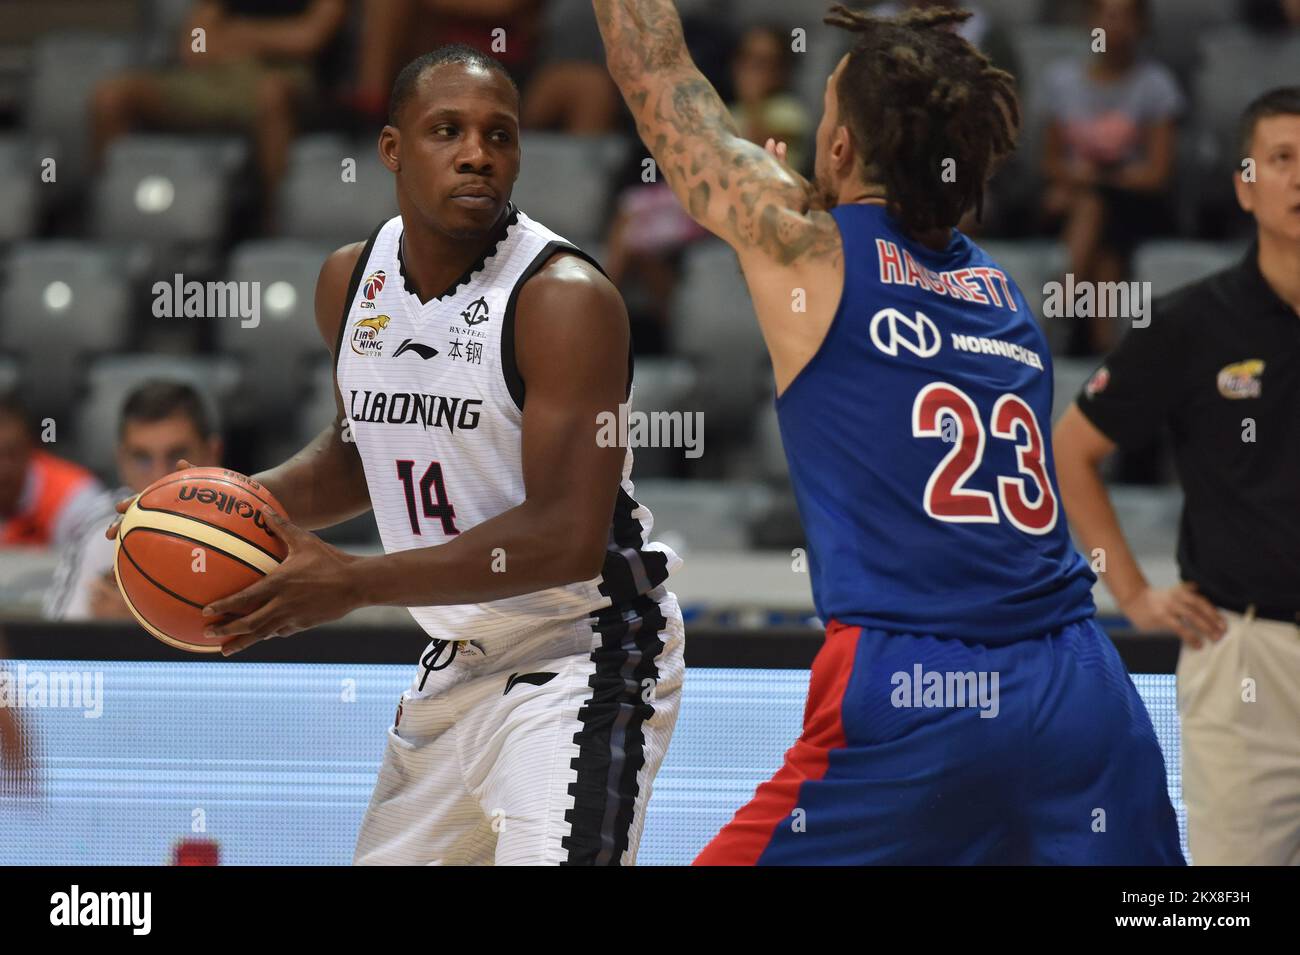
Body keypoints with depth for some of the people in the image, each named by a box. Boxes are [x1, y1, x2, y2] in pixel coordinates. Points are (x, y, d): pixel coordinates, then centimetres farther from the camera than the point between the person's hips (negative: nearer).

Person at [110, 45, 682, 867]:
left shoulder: (565, 298, -21)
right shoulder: (353, 281, 3)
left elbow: (569, 537, -27)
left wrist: (354, 582, -28)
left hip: (578, 654, -8)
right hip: (458, 661, 8)